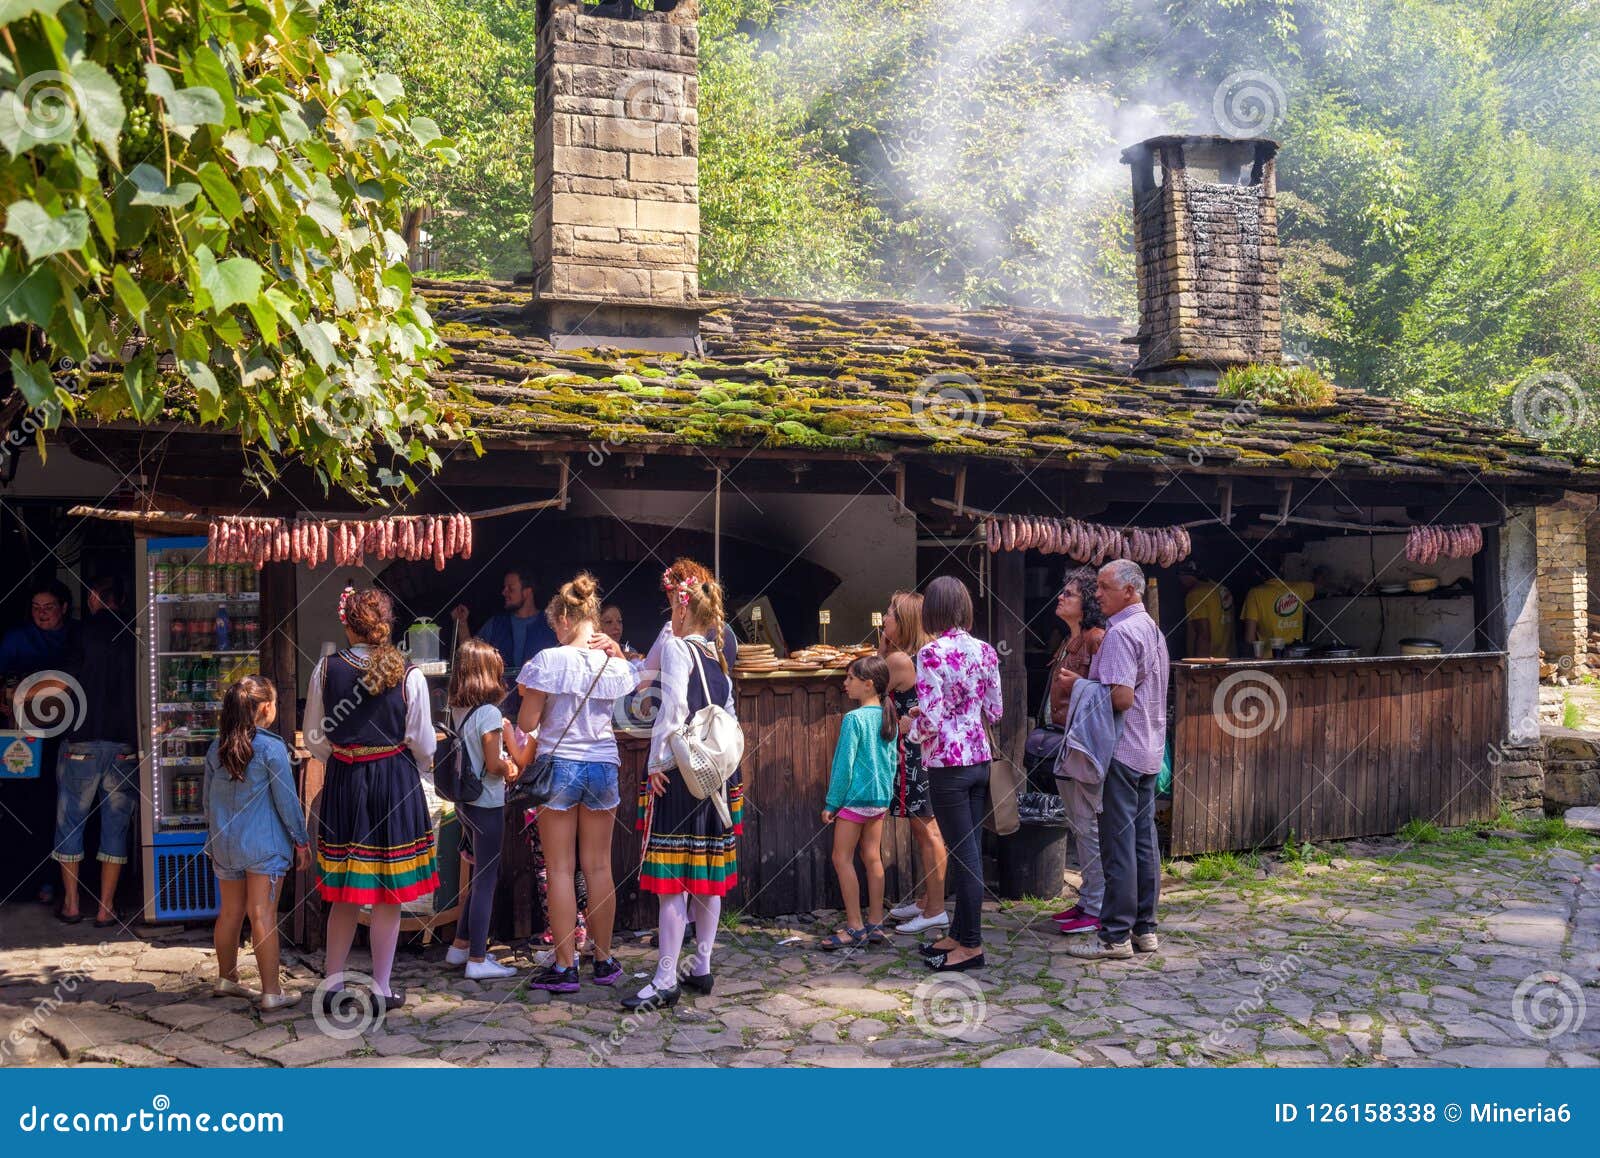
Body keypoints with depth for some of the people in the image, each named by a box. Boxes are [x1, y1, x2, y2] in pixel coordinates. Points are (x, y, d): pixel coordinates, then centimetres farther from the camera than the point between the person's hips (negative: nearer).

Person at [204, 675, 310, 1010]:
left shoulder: (217, 749, 5)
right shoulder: (271, 748, -13)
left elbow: (208, 798, 13)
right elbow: (286, 800, -10)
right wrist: (302, 841, -1)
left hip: (224, 844, 6)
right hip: (263, 844, -6)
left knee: (229, 912, 17)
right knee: (263, 916, -4)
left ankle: (227, 978, 31)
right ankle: (272, 991, 0)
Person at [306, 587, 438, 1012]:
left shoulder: (326, 669, -3)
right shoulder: (409, 676, -9)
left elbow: (315, 740, 3)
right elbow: (423, 744, -3)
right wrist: (419, 767, 19)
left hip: (342, 783, 2)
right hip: (396, 783, -2)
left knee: (344, 892, 13)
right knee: (389, 894, 6)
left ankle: (333, 982, 16)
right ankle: (381, 988, 11)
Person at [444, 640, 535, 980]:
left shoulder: (456, 711, 5)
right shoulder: (490, 713, -18)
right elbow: (493, 766, -19)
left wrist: (506, 764, 4)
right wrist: (508, 766, 1)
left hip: (465, 801, 8)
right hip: (487, 803, -8)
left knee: (482, 875, 20)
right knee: (486, 879, -1)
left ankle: (461, 945, 27)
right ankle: (477, 960, 4)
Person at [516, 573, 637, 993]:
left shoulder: (548, 660, -11)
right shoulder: (615, 664, 1)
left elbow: (526, 722, -8)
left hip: (559, 765, -4)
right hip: (603, 766, 4)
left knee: (561, 869, 2)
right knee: (599, 867, 11)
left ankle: (565, 966, 4)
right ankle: (604, 962, 17)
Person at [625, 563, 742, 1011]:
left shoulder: (676, 647, -9)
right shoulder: (717, 657, 12)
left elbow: (673, 709, -17)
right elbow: (728, 715, 14)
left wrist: (656, 764, -14)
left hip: (678, 773, -8)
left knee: (672, 878, -7)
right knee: (708, 872, 13)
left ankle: (665, 981, -6)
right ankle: (701, 966, 20)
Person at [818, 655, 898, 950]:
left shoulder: (854, 719, -16)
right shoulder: (889, 718, 6)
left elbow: (844, 765, -15)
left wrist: (831, 804, -8)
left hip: (855, 798, -8)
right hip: (880, 799, 8)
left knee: (842, 859, 1)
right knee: (873, 858, 12)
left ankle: (854, 927, 1)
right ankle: (875, 923, 16)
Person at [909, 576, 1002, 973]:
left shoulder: (932, 653, -16)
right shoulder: (985, 650, 3)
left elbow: (931, 720, -19)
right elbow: (994, 711, 9)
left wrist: (913, 725, 1)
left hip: (948, 765, -6)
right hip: (980, 759, 6)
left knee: (964, 854, 0)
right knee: (969, 851, 14)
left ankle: (971, 945, 8)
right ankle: (959, 933, 25)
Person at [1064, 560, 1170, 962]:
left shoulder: (1120, 633, -16)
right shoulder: (1152, 628, 15)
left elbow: (1122, 697, -24)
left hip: (1121, 750, -10)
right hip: (1149, 750, 10)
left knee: (1118, 844, -5)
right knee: (1145, 841, 11)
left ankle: (1115, 935, -1)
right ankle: (1145, 928, 17)